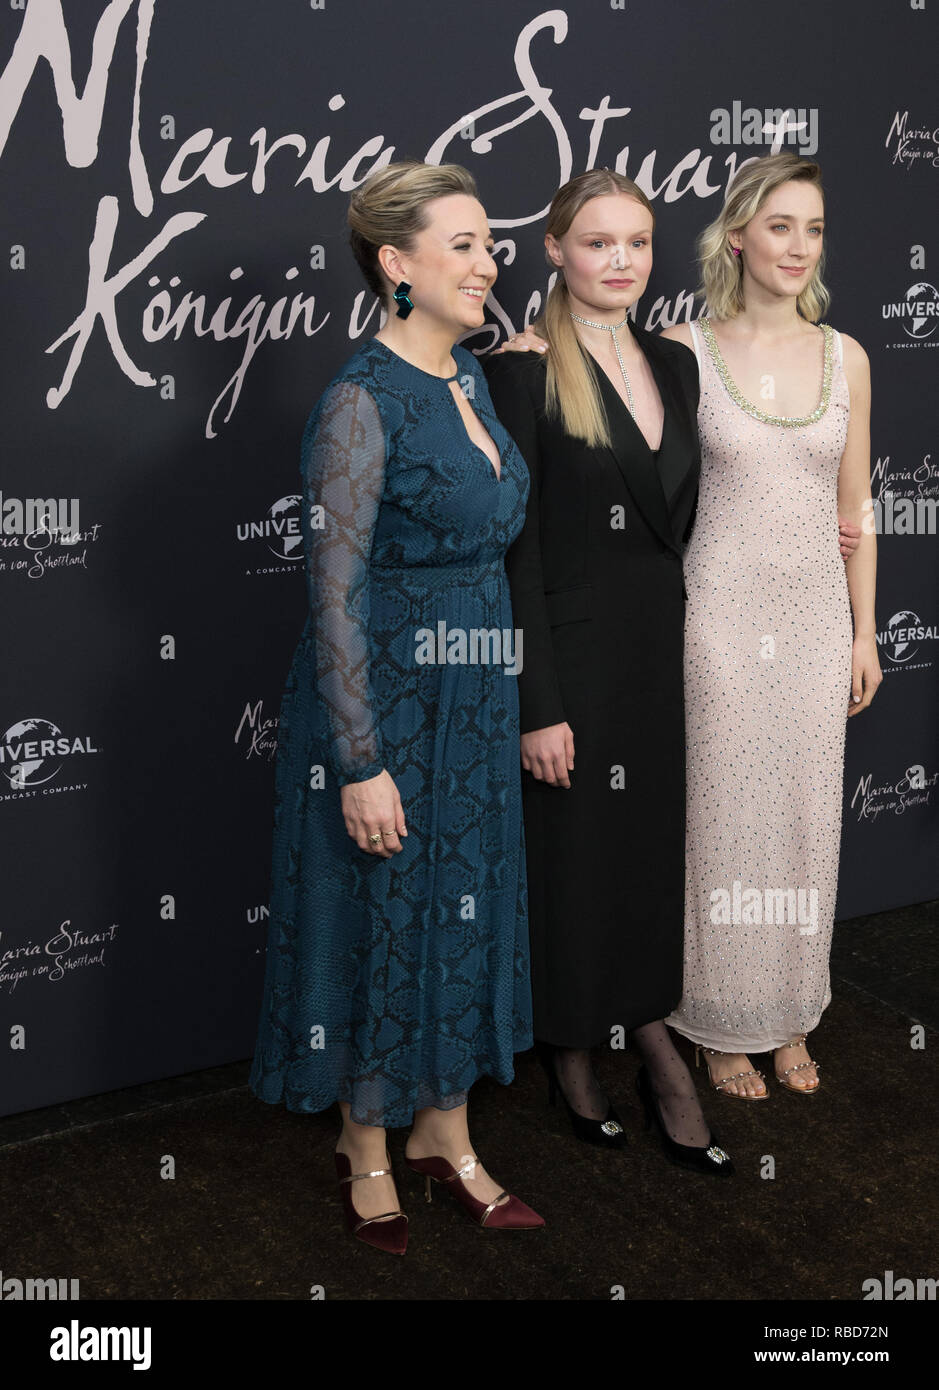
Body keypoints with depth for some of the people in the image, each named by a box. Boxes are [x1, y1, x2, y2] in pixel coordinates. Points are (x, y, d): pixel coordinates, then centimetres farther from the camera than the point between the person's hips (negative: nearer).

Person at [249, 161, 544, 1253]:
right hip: (385, 694, -8)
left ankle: (443, 1132, 34)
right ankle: (367, 1148, 29)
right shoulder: (361, 401, -18)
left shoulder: (472, 381, 7)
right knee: (383, 912, 7)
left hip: (474, 698, 8)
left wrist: (512, 702, 16)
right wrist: (361, 764, -20)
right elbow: (334, 596, -20)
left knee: (465, 906, 16)